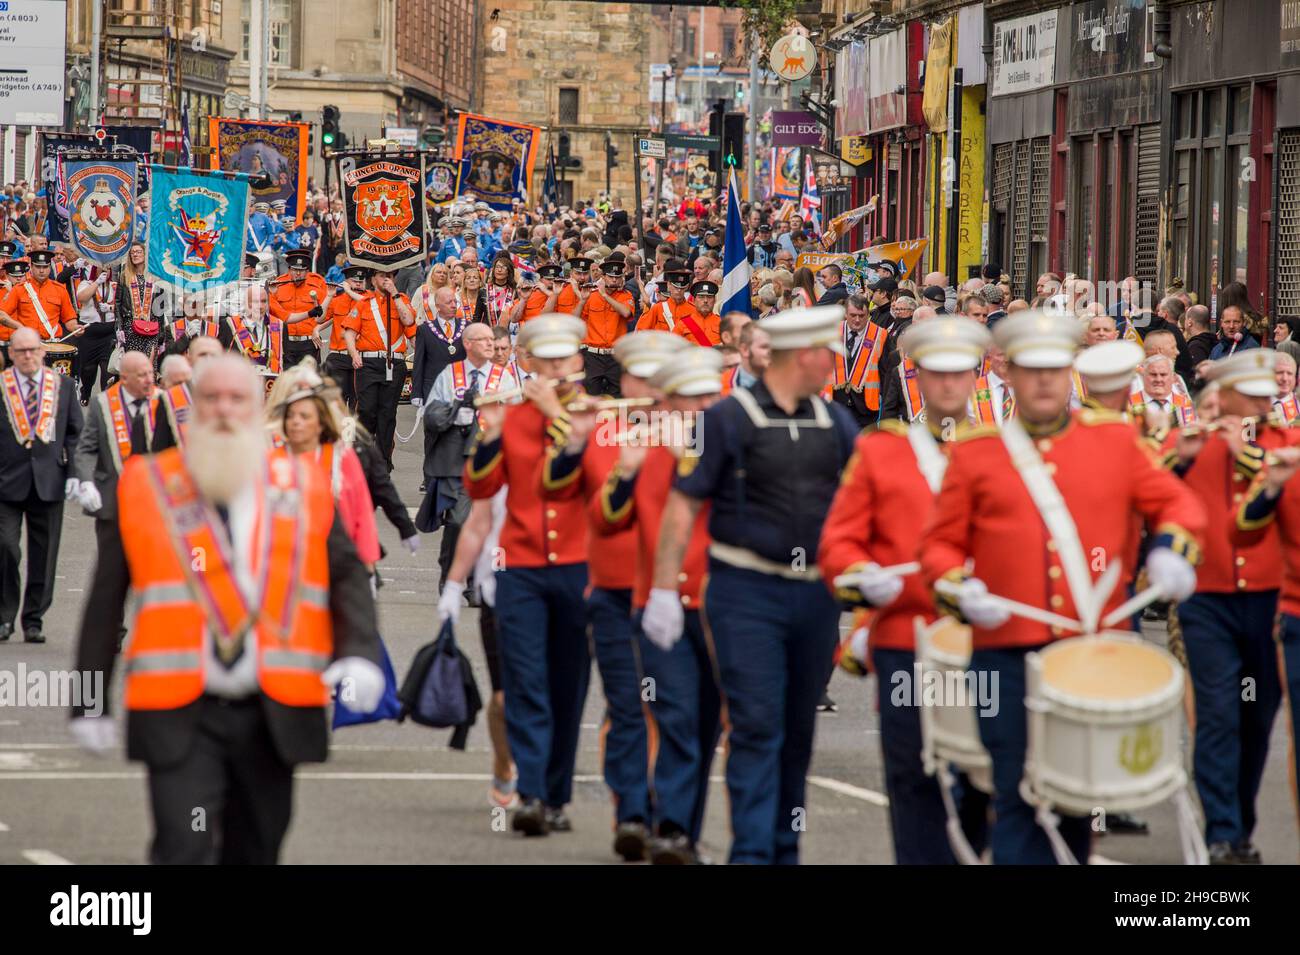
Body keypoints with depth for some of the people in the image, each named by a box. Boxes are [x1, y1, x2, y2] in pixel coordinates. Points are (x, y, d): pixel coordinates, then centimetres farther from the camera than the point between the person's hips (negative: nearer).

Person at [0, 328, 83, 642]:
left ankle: (33, 621, 12)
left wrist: (73, 473, 1)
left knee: (44, 553, 4)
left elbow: (74, 432, 10)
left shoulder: (63, 386, 8)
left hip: (49, 481, 2)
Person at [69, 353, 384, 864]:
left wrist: (359, 654, -11)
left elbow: (347, 575, 8)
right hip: (179, 719, -3)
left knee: (255, 852, 12)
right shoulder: (145, 487, 2)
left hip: (273, 717, 3)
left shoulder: (302, 487, 7)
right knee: (183, 850, -14)